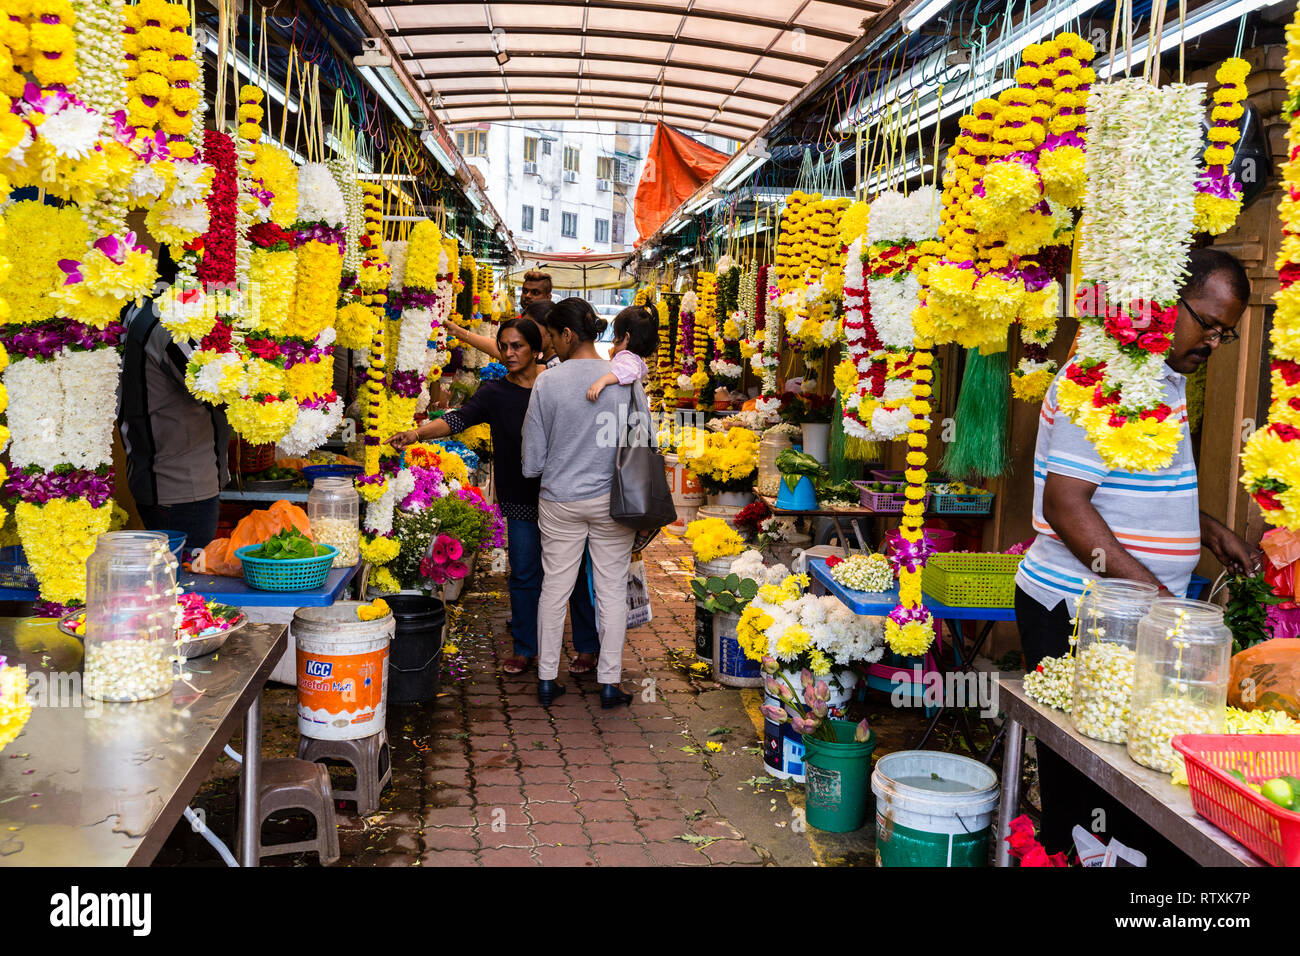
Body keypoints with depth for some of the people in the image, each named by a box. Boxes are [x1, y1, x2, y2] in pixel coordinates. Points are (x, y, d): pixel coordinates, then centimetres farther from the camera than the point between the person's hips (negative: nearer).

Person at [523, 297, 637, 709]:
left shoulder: (548, 382, -10)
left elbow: (532, 460, -5)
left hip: (560, 500, 0)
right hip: (612, 499, 0)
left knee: (555, 587, 11)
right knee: (612, 589, 9)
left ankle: (547, 680, 20)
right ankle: (610, 682, 15)